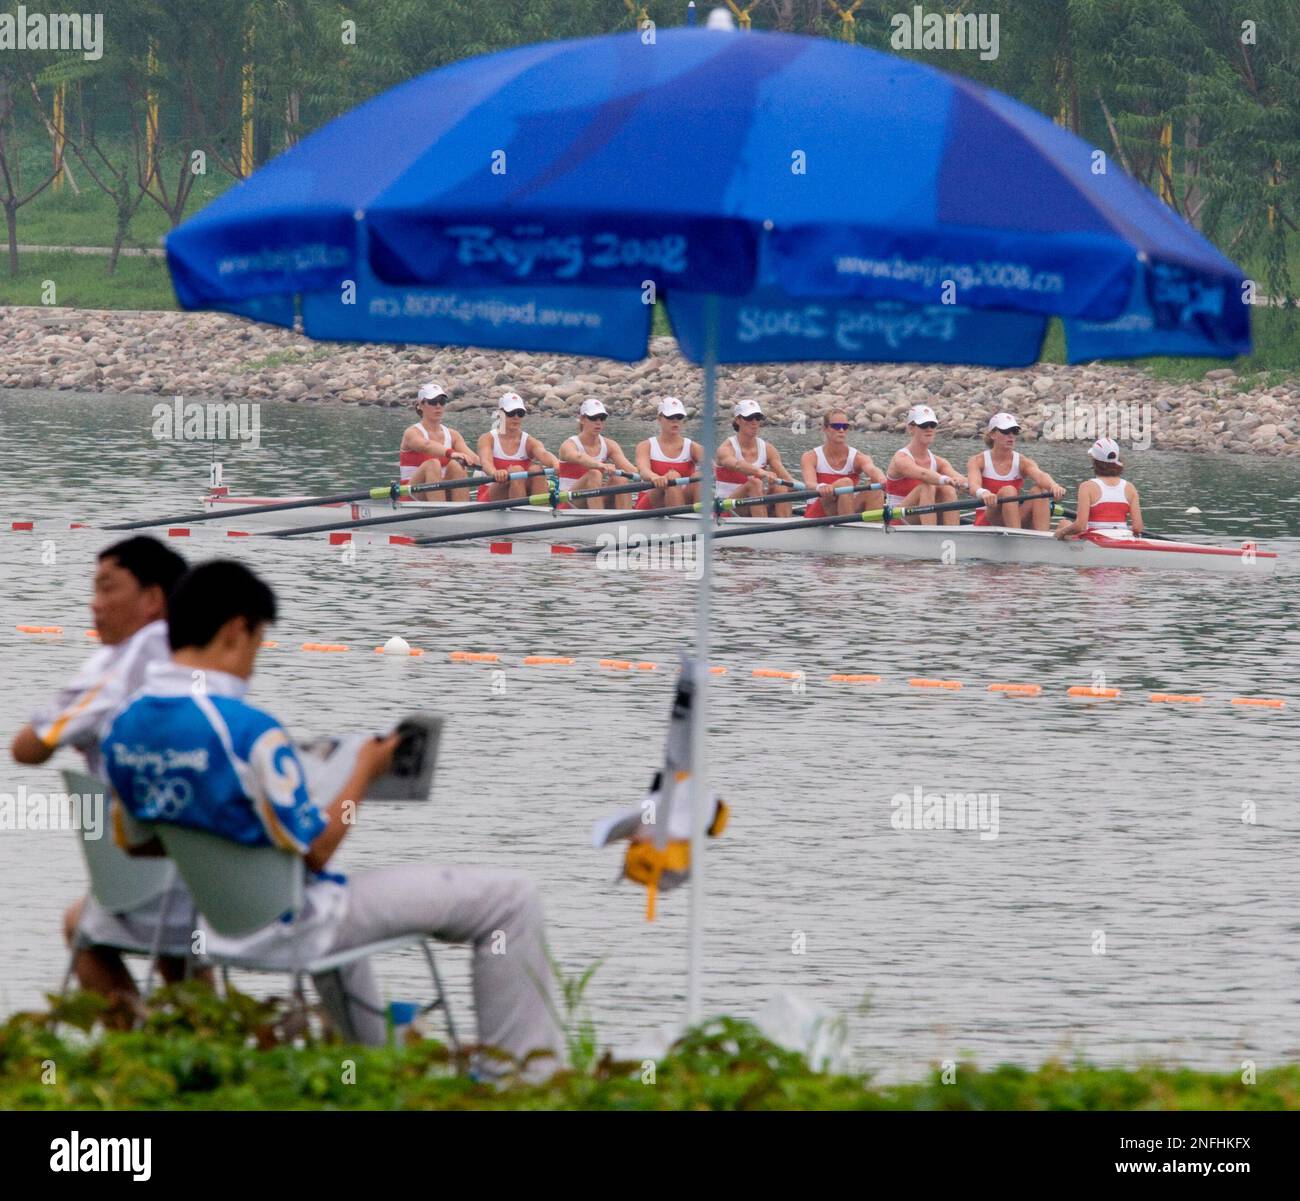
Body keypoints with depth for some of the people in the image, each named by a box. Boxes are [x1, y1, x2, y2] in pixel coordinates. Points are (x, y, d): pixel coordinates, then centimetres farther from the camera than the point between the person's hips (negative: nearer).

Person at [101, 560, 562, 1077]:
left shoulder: (121, 729, -3)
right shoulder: (248, 730, -26)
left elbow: (136, 841, 11)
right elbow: (314, 851, -20)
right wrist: (363, 774, -6)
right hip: (285, 928, -8)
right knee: (509, 897, -3)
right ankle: (524, 1071, 3)